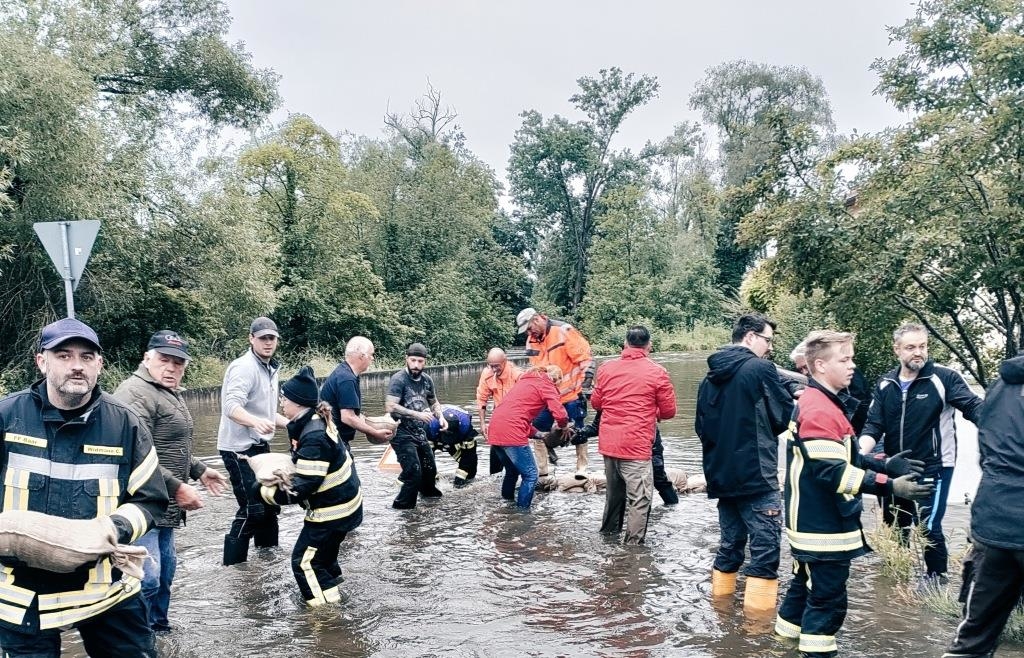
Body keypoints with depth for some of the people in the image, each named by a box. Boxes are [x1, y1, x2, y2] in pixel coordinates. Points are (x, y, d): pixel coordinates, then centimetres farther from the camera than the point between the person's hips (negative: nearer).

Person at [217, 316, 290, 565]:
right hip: (239, 448, -10)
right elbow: (232, 407, -31)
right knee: (252, 509, -9)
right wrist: (256, 422, -48)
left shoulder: (269, 369, 14)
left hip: (259, 446, 10)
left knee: (269, 503, 17)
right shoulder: (244, 367, -16)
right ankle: (232, 566, 1)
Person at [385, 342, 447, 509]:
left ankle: (428, 491, 51)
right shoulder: (399, 379, -18)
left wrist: (441, 417, -1)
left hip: (420, 433, 7)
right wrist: (417, 414, -29)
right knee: (414, 473, -15)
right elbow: (390, 407, -27)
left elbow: (434, 402, 18)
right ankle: (403, 507, 3)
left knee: (430, 469, 21)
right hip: (402, 434, -7)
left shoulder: (427, 380, 2)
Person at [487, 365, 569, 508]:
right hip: (512, 432, -9)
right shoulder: (546, 384, 2)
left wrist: (538, 434, 25)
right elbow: (560, 415, -10)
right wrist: (564, 427, 11)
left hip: (495, 429, 9)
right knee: (530, 475, 1)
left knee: (512, 470, 27)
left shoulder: (526, 381, 27)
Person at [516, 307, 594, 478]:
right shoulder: (531, 340, 4)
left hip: (572, 393, -6)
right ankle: (542, 469, 14)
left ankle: (582, 467, 18)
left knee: (578, 431, 3)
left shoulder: (563, 331, -17)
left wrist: (585, 387, -15)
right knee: (538, 430, 4)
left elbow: (586, 358, -15)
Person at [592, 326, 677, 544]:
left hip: (608, 443, 6)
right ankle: (633, 543, 2)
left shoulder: (606, 368, 4)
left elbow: (596, 402, 12)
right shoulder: (657, 373, -7)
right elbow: (669, 411, -1)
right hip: (636, 445, -6)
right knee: (639, 498, 2)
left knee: (614, 489, 24)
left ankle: (609, 529, 39)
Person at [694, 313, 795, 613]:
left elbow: (701, 426, 17)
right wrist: (796, 402, 13)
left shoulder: (711, 375, 11)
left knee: (730, 545, 17)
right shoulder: (760, 368, -10)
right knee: (765, 549, -4)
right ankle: (757, 612, -5)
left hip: (721, 476, 8)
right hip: (756, 476, -8)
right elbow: (786, 417, -6)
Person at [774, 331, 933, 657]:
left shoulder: (827, 403, 12)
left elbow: (843, 459, 18)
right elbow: (832, 471, -28)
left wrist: (884, 465, 8)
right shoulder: (818, 410, -23)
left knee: (807, 585, 23)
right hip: (823, 526, -11)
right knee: (828, 597, -2)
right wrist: (888, 485, -29)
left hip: (818, 521, 11)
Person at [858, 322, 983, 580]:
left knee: (928, 526, -9)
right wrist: (859, 455, -19)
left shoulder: (944, 378, -12)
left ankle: (937, 578, 16)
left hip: (934, 466, -5)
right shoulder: (885, 384, 1)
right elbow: (874, 425, -2)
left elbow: (975, 408, -19)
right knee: (893, 525, 19)